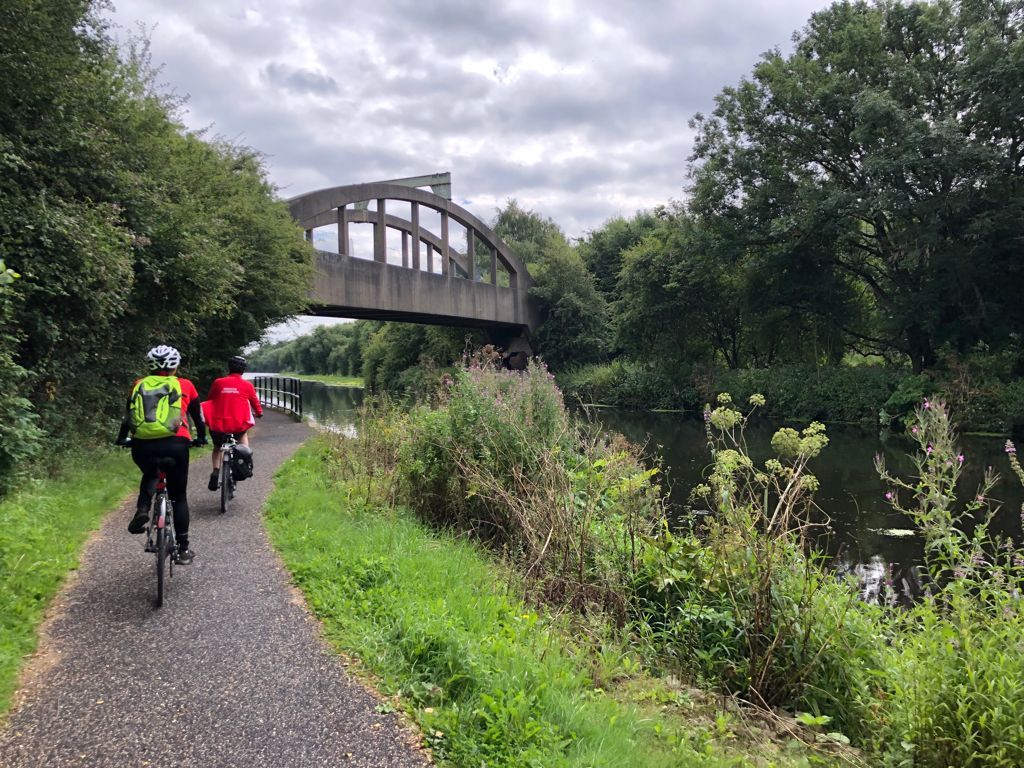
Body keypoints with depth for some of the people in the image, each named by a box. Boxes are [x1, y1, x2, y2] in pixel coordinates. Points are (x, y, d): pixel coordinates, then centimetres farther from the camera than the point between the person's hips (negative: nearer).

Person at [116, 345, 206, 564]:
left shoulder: (139, 386, 17)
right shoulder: (184, 385, 13)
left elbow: (127, 416, 28)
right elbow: (197, 415, 24)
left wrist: (122, 439, 45)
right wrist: (201, 438, 40)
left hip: (142, 446, 2)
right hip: (174, 445, -2)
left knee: (149, 475, 35)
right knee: (179, 497, 14)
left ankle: (142, 509, 8)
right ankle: (183, 549, 16)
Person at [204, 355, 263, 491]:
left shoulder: (218, 382, 4)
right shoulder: (247, 385, 2)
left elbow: (209, 400, 15)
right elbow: (255, 402, 14)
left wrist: (210, 416, 34)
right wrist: (259, 413, 35)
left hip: (218, 424, 0)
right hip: (238, 425, 0)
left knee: (217, 448, 25)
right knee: (243, 432, 35)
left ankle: (216, 472, 6)